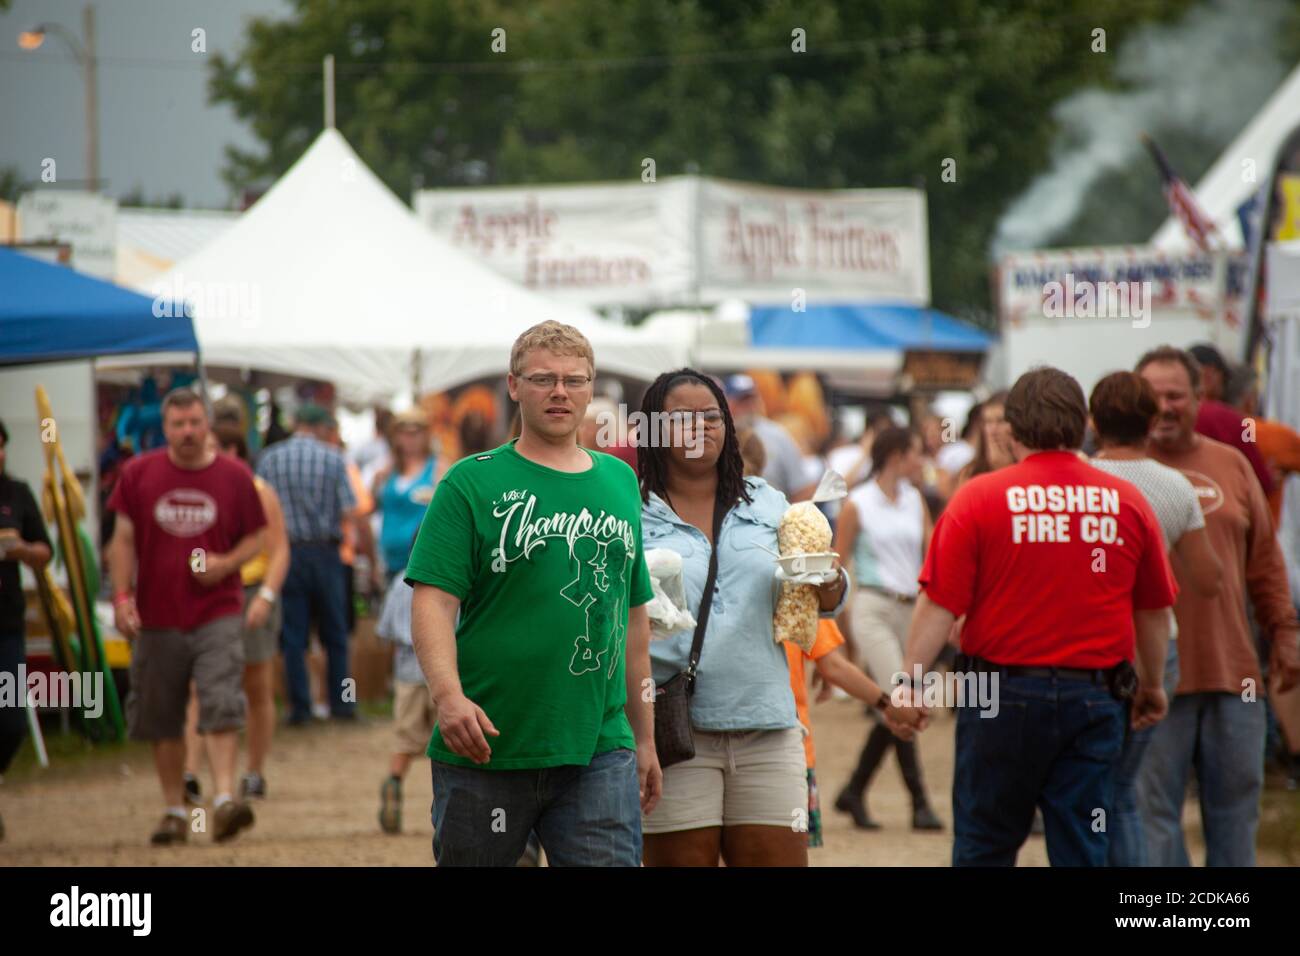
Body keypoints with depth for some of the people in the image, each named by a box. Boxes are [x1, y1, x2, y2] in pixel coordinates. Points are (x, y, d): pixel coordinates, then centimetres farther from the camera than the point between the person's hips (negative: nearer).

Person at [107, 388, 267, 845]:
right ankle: (174, 809, 19)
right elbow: (123, 539, 5)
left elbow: (255, 537, 9)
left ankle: (225, 798, -22)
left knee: (222, 705, -17)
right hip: (157, 616, 2)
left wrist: (227, 563, -11)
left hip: (218, 614, -2)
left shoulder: (235, 476, 2)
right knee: (161, 720, 8)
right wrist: (122, 595, -5)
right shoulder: (139, 474, 3)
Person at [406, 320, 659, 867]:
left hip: (599, 753, 3)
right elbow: (433, 600, -10)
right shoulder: (471, 483, -1)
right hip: (484, 753, -3)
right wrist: (448, 694, -26)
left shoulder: (619, 483, 14)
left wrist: (644, 736, 20)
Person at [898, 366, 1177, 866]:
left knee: (984, 845, 9)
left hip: (1004, 693, -2)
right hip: (1094, 693, 2)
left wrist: (909, 679, -4)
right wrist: (1152, 684, 25)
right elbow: (1154, 609, 12)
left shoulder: (979, 498, -6)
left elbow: (940, 603, -10)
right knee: (1084, 850, 5)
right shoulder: (1128, 502, 2)